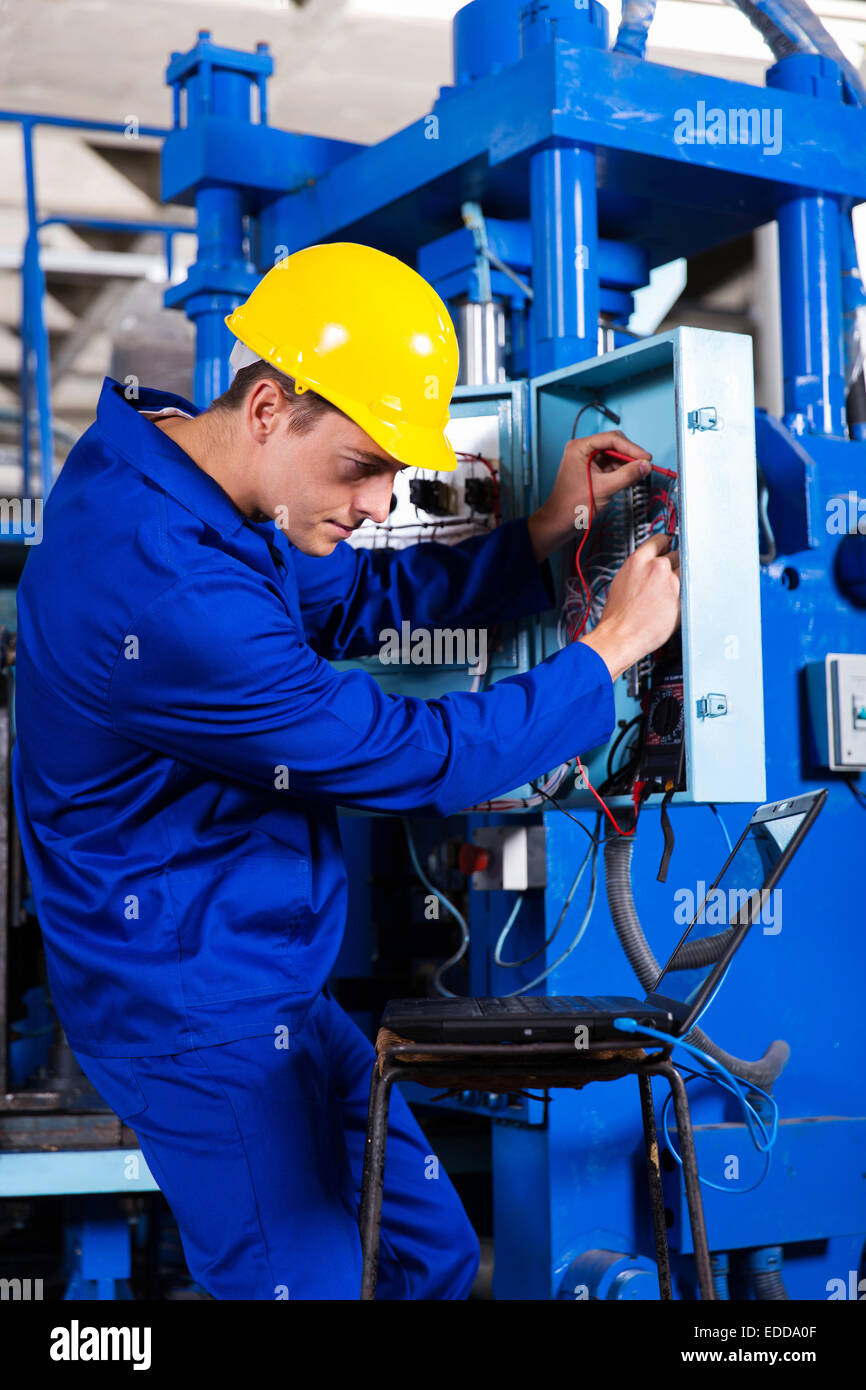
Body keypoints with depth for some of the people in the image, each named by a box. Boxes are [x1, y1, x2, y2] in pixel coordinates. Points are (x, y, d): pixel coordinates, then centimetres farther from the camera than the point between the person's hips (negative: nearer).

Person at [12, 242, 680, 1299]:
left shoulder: (174, 471, 3)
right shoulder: (165, 597, -31)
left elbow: (366, 600, 14)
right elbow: (415, 759, -24)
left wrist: (543, 534, 3)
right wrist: (610, 649, -13)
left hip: (271, 987, 10)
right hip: (202, 1019, -10)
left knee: (436, 1256, 14)